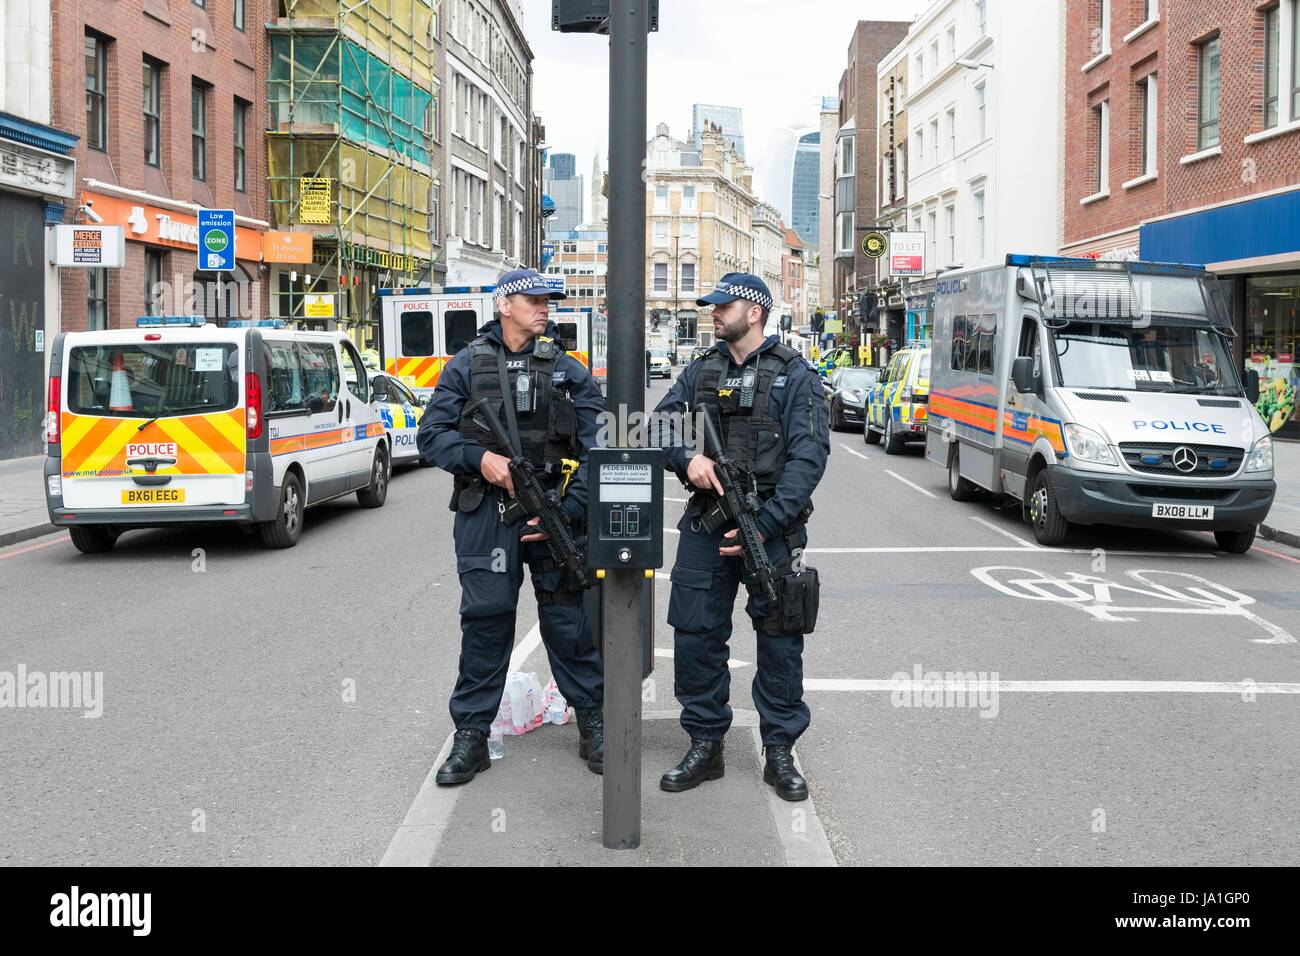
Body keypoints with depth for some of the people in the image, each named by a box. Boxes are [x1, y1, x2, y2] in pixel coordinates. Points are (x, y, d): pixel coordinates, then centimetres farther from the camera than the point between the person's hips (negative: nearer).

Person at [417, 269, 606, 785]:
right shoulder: (467, 365, 7)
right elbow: (431, 433, 4)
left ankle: (593, 723, 19)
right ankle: (471, 734, 12)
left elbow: (595, 448, 1)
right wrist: (479, 457, -14)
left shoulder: (570, 371, 8)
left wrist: (569, 511, -11)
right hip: (485, 513, 0)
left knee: (569, 621, 4)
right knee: (484, 620, 2)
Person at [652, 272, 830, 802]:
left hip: (771, 525, -4)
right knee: (695, 636, 4)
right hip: (704, 525, 4)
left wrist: (764, 526, -18)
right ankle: (704, 746, 17)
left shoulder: (795, 376, -2)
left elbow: (808, 456, -10)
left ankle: (780, 752, 15)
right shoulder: (700, 371, 13)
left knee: (780, 640, 1)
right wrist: (687, 456, -16)